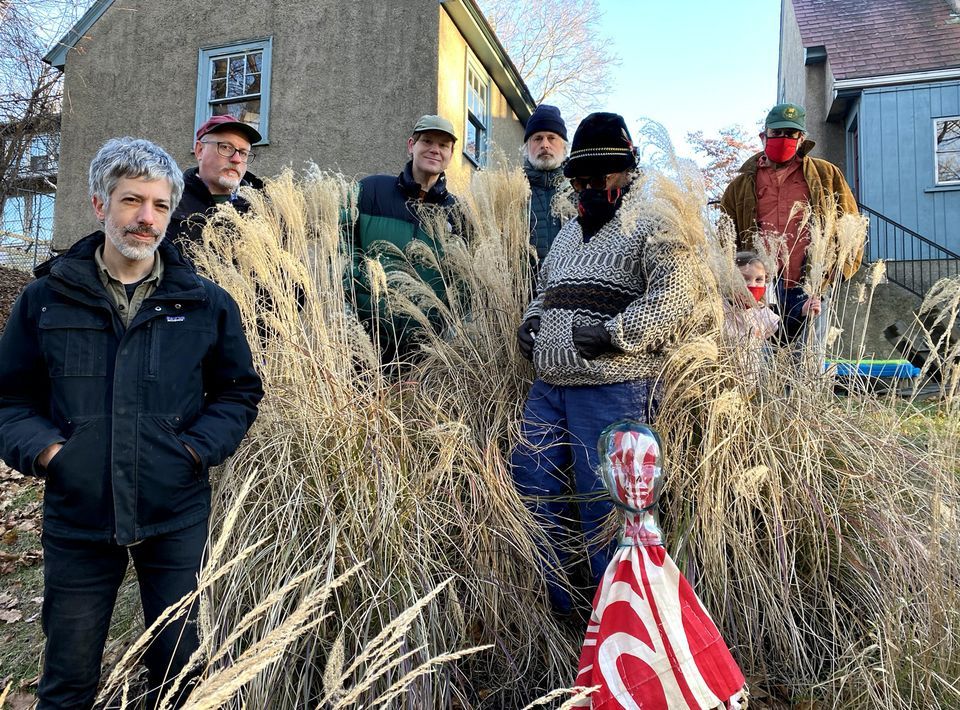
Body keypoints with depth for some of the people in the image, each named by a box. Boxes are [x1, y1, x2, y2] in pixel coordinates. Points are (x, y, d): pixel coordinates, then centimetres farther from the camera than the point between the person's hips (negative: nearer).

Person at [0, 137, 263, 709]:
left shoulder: (207, 304, 0)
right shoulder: (46, 298, 1)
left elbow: (240, 391, 6)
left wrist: (197, 448, -9)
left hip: (176, 520, 0)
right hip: (76, 518, 1)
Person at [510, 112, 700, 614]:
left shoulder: (650, 230, -1)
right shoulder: (567, 234, 23)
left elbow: (674, 298, -15)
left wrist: (612, 334, -21)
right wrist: (530, 322, 13)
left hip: (612, 393, -8)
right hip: (547, 389, 8)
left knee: (605, 513, -1)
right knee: (531, 496, 9)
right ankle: (549, 609, 28)